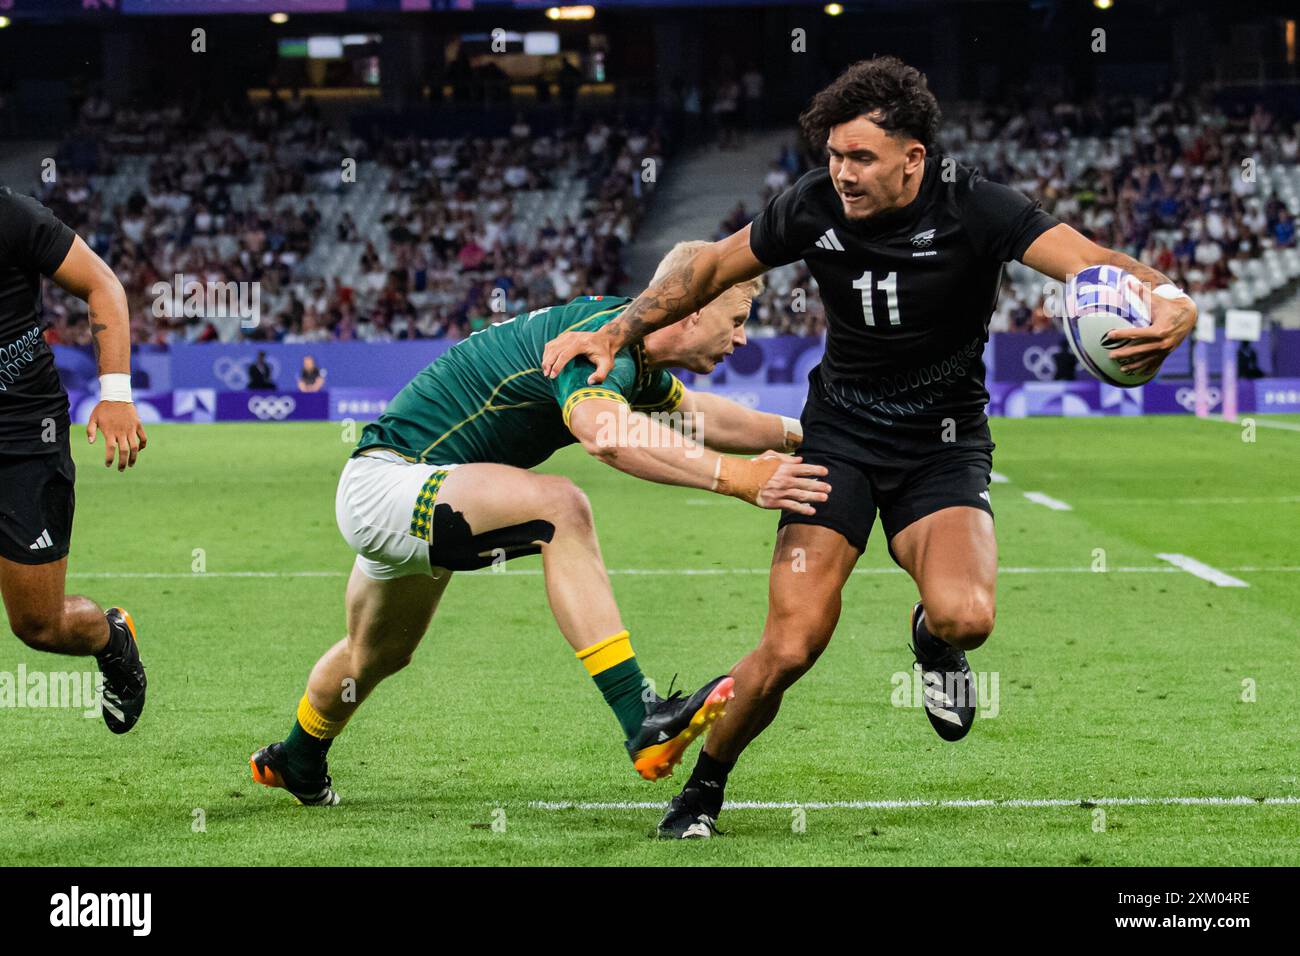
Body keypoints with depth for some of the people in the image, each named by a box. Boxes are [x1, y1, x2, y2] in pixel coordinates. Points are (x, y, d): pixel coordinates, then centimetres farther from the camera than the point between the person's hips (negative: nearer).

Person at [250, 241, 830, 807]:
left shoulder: (637, 360, 4)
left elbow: (697, 415, 25)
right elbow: (602, 430, -49)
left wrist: (794, 433, 18)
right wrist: (734, 477, -52)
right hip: (385, 481, -10)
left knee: (377, 657, 31)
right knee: (559, 507, -32)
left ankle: (294, 763, 59)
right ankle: (643, 724, -36)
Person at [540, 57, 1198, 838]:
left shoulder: (973, 208, -18)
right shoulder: (816, 206, -10)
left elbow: (1090, 262, -30)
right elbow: (711, 270, 6)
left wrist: (1168, 298, -51)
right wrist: (617, 334, -1)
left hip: (945, 446, -1)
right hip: (839, 438, 1)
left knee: (964, 618, -29)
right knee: (790, 648, -14)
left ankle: (931, 637, 12)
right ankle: (701, 793, 12)